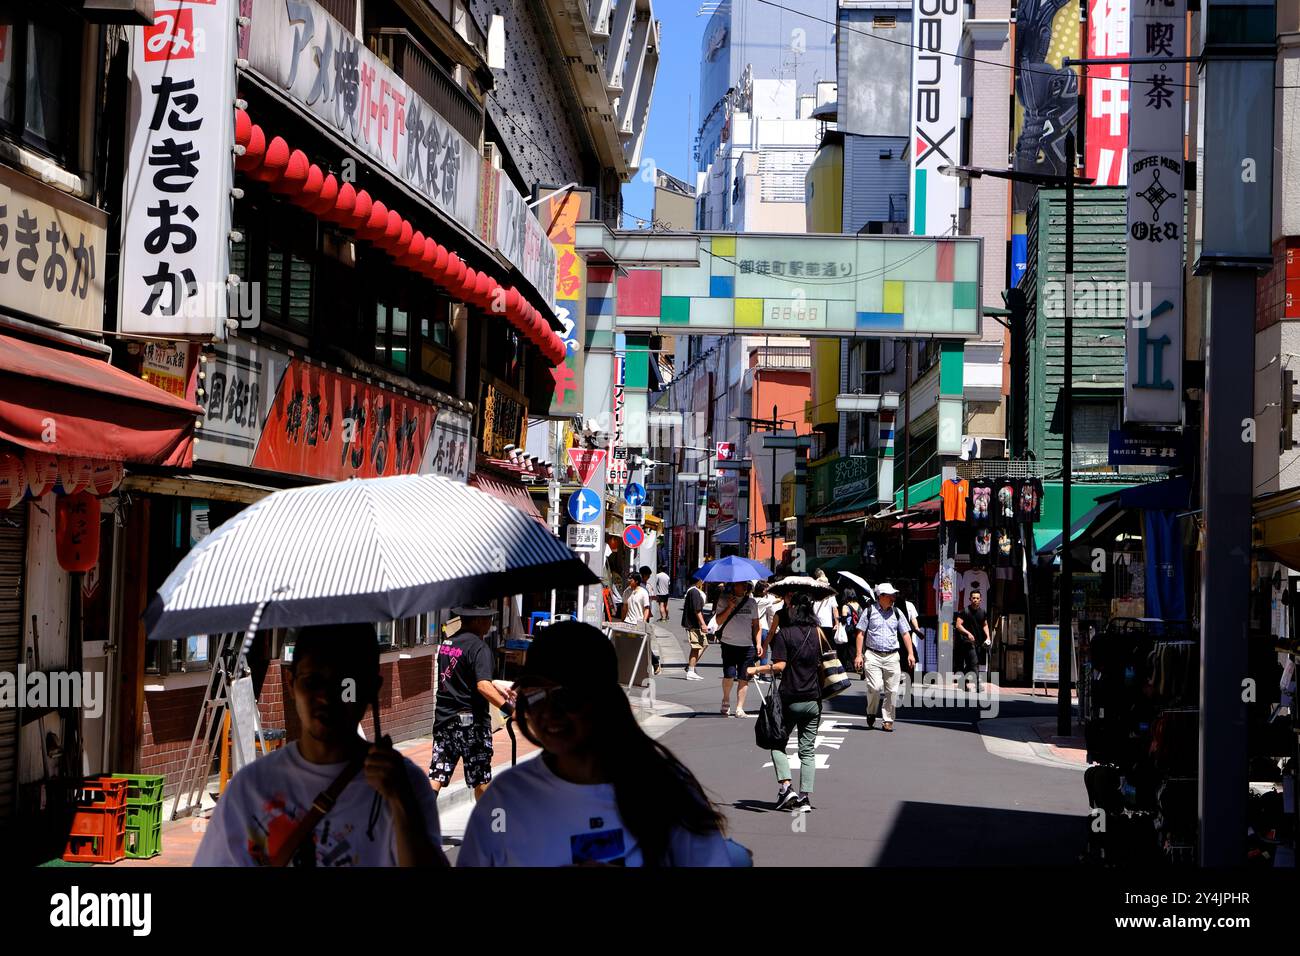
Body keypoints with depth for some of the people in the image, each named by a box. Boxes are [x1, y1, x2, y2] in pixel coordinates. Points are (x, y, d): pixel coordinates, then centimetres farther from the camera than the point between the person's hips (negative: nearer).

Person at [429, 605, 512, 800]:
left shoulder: (446, 643, 11)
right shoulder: (479, 647, -14)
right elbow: (483, 686, -28)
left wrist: (498, 691, 29)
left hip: (443, 718, 7)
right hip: (470, 720, -7)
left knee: (437, 776, 3)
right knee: (481, 779, 10)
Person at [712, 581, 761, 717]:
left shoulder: (752, 602, 10)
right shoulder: (724, 600, 3)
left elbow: (756, 625, 14)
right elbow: (718, 621, -2)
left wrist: (758, 643, 5)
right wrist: (730, 607, -14)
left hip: (747, 645, 3)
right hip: (729, 643, -3)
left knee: (743, 678, -1)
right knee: (729, 674, -14)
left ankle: (739, 709, 3)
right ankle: (726, 700, 13)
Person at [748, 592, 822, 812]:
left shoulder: (784, 633, -9)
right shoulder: (817, 632, 4)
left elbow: (779, 665, -15)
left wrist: (755, 670, -4)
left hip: (790, 699, -4)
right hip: (813, 699, 4)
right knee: (807, 749, 7)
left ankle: (785, 786, -4)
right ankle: (805, 797, 3)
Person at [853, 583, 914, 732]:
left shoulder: (897, 613, 11)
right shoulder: (870, 612, 3)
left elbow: (905, 634, 13)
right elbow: (861, 633, 4)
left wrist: (911, 653, 2)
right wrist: (859, 655, -3)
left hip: (892, 656, 3)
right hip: (873, 655, -3)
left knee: (892, 690, -1)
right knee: (875, 687, -15)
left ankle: (888, 720, 11)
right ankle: (871, 713, 11)